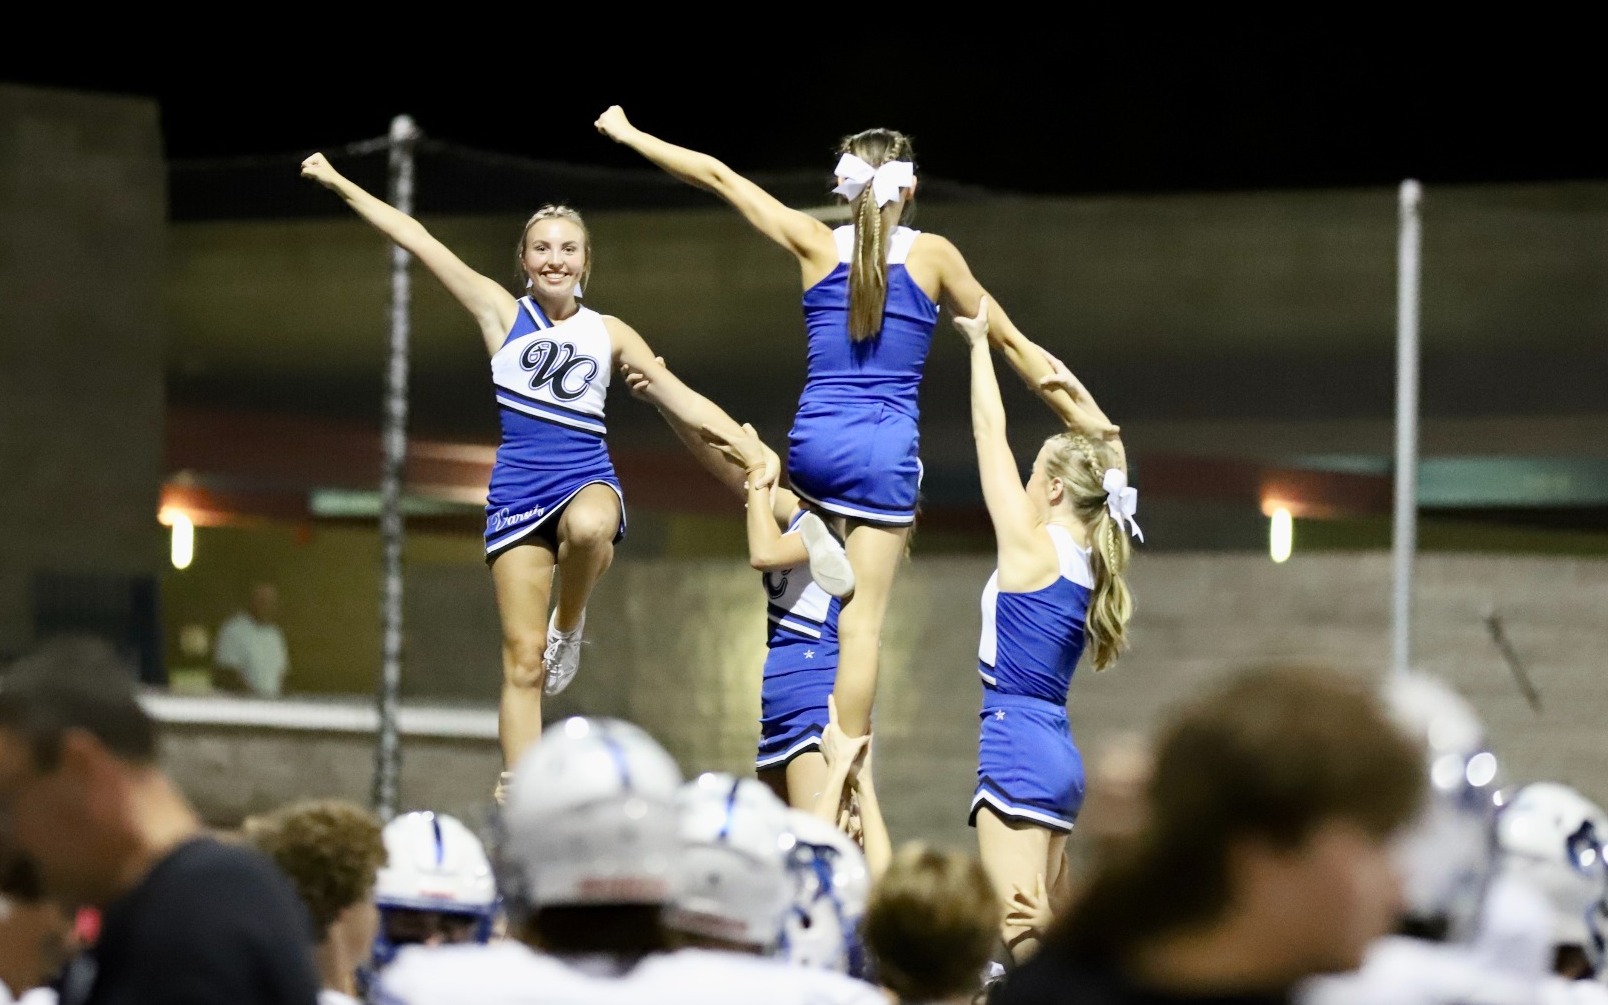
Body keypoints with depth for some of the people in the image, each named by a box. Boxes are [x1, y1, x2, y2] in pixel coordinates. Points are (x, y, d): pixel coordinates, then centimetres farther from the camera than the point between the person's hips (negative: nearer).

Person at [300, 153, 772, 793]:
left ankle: (570, 622, -9)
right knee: (523, 661, -5)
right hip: (517, 491, 0)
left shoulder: (608, 332, 9)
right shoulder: (502, 312, 5)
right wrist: (339, 183, 2)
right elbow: (417, 240, 3)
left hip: (588, 480, 0)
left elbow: (682, 400, 9)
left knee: (589, 527, -39)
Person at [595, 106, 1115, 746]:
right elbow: (1011, 342, 6)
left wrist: (629, 135, 22)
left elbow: (716, 175, 10)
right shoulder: (932, 255, 1)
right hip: (887, 455, -2)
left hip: (814, 446, 2)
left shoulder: (817, 244, 3)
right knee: (862, 622, -3)